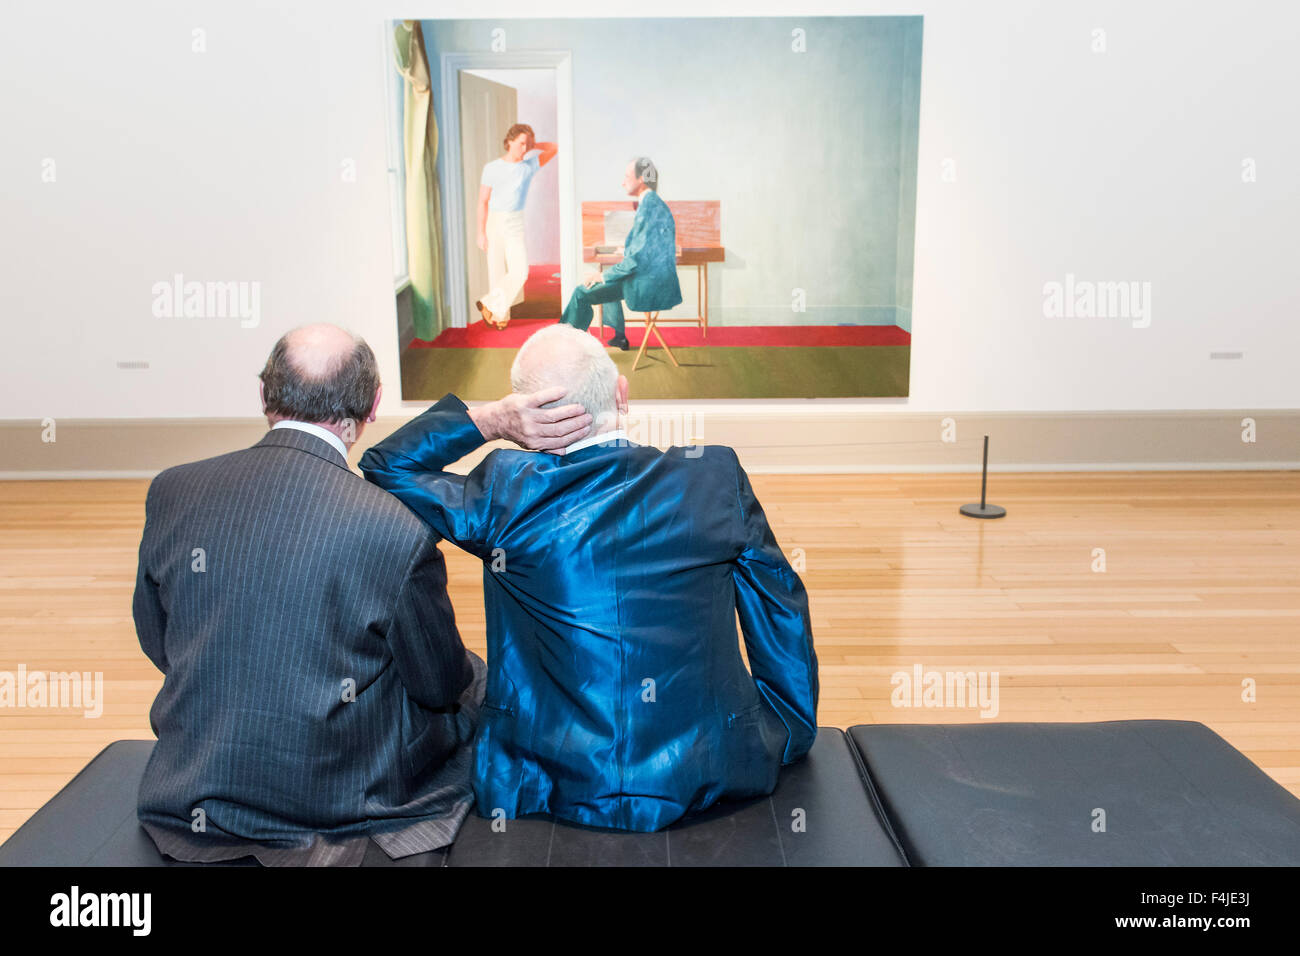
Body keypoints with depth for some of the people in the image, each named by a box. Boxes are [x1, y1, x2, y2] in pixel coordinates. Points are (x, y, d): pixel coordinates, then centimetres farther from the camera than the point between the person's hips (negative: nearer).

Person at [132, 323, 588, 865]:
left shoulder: (170, 492, -9)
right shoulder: (397, 533, -23)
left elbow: (157, 647, 6)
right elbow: (441, 686, -8)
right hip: (336, 818, -5)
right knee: (475, 679, 21)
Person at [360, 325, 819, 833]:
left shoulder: (505, 493, -10)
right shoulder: (716, 478, -8)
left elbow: (383, 466, 7)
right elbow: (783, 615, 1)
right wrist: (794, 736, 14)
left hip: (546, 786, 0)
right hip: (709, 777, 1)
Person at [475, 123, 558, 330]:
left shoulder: (530, 165, 4)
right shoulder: (492, 168, -3)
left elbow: (554, 149, 11)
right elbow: (483, 202, -2)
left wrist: (532, 146, 3)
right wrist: (481, 233, -7)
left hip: (516, 224, 2)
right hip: (494, 222, -2)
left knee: (519, 272, -11)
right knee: (497, 272, 1)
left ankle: (489, 305, 2)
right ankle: (500, 315, 13)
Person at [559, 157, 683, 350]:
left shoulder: (648, 208, -21)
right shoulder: (656, 203, 11)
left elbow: (638, 258, -24)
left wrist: (604, 276, -15)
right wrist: (629, 250, 38)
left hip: (648, 285, -11)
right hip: (660, 280, 11)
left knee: (582, 293, -6)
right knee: (609, 278, 34)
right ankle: (619, 337, 37)